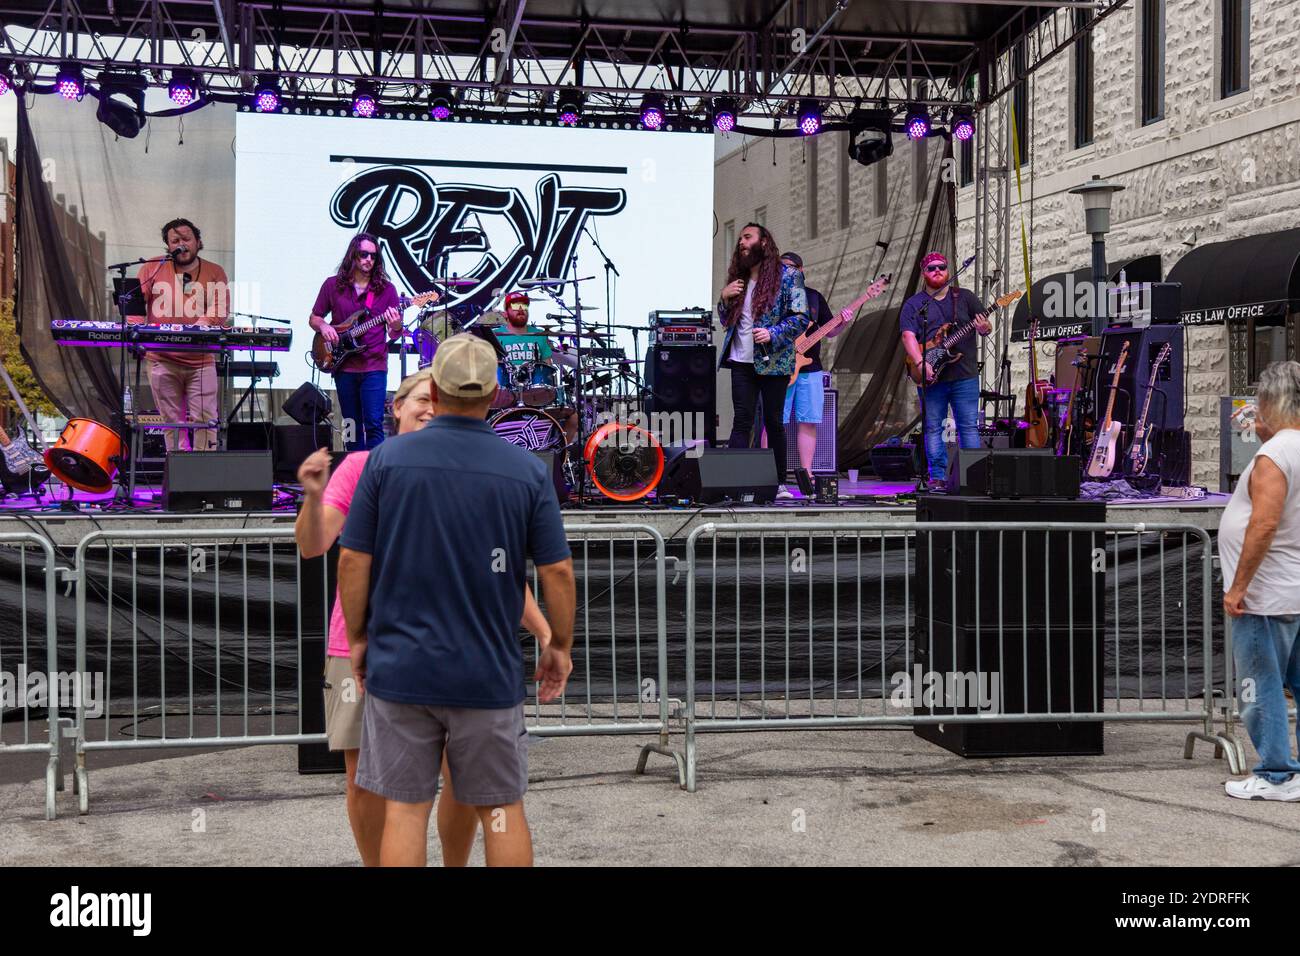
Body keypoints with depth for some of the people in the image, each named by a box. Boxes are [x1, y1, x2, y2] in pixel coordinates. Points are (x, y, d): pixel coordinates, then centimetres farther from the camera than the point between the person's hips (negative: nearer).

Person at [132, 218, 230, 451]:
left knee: (204, 419, -6)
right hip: (162, 360, 1)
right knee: (172, 421, 5)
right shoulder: (153, 269, 8)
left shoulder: (215, 274, 5)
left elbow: (219, 312, -8)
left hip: (201, 361, -1)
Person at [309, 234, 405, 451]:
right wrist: (323, 326, -7)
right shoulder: (333, 285, 6)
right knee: (351, 425, 9)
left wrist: (396, 326, -19)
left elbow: (394, 335, 4)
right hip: (343, 366, 2)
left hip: (374, 366, -2)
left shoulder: (386, 289, 3)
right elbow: (314, 318, 15)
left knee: (373, 424, -9)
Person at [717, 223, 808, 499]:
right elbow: (727, 321, 20)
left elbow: (801, 318, -6)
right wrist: (725, 298, 2)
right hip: (742, 361, 3)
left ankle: (779, 483, 15)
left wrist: (772, 334, -20)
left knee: (774, 423, 4)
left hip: (773, 361, -3)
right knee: (741, 422, -3)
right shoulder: (738, 279, 15)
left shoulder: (788, 276, -1)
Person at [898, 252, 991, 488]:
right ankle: (938, 477, 8)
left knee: (969, 427, -1)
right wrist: (921, 363, -20)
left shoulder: (965, 298, 11)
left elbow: (986, 325, 11)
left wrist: (985, 329, -15)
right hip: (931, 377, 0)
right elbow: (908, 336, -5)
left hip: (965, 375, 0)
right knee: (932, 429, 2)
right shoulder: (913, 305, 7)